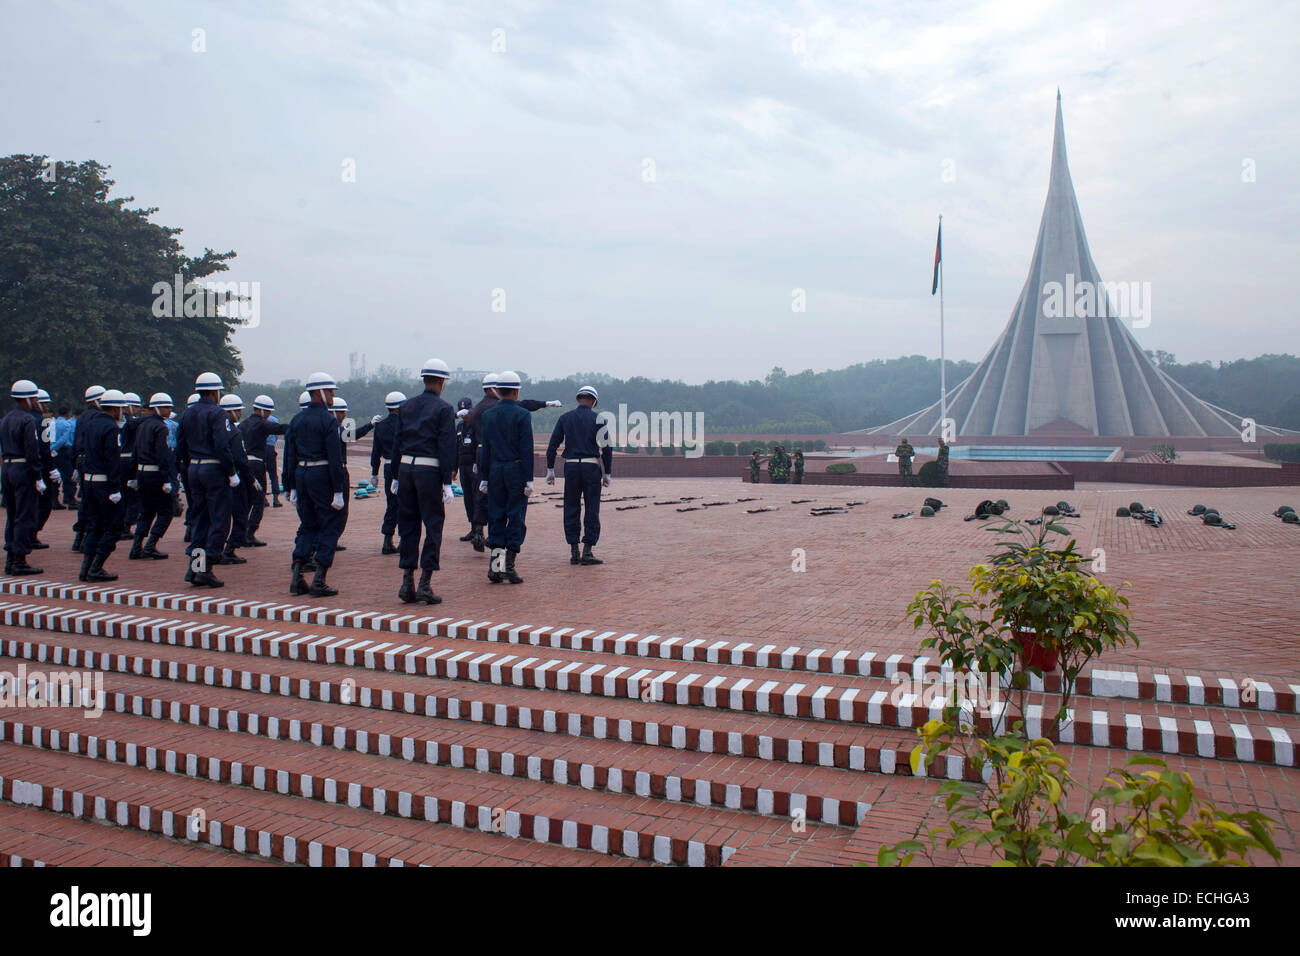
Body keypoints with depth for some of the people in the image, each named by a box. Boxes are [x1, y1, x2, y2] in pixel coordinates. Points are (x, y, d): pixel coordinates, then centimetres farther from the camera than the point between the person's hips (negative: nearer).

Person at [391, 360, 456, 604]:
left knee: (408, 526, 11)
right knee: (433, 526, 2)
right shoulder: (443, 409, -4)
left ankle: (407, 582, 11)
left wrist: (397, 476, 16)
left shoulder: (406, 406, 11)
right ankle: (424, 584, -1)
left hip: (406, 468, 5)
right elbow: (446, 447, -9)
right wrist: (447, 482, -7)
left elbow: (397, 442, 11)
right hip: (429, 471, -5)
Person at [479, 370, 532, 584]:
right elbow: (526, 449, -9)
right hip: (516, 470, -4)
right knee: (516, 518, 2)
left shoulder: (488, 415, 5)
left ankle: (495, 566, 5)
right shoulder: (522, 414, -6)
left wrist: (483, 478, 10)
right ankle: (509, 566, -1)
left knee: (496, 517, 8)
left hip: (495, 471, 4)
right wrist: (529, 480, -7)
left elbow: (484, 449, 6)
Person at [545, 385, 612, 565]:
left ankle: (574, 551, 8)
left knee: (571, 509, 9)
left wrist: (550, 469, 9)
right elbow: (606, 448, -2)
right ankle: (587, 551, -2)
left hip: (571, 467, 2)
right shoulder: (598, 419, 1)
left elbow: (553, 444, 4)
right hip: (592, 467, -2)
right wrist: (607, 473, 4)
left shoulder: (565, 418, 7)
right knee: (592, 510, 2)